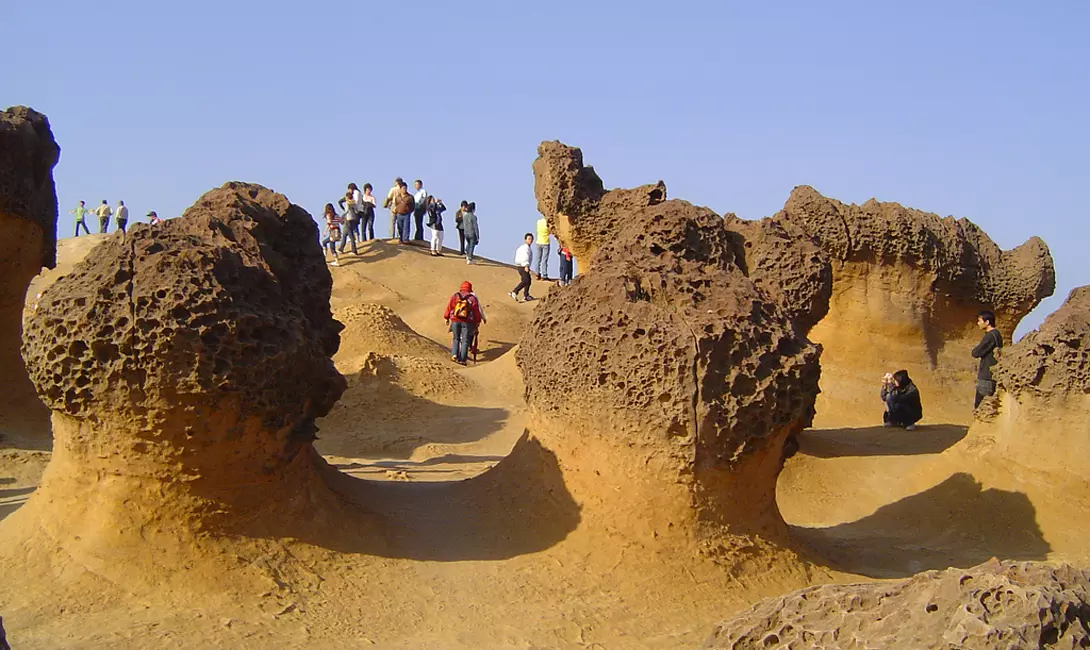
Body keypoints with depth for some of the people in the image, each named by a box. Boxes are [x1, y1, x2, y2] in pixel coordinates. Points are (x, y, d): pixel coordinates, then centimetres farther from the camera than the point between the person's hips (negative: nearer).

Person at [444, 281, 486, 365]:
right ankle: (462, 359, 1)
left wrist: (446, 317, 12)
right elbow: (477, 310, 1)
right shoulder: (473, 298, 1)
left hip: (455, 320, 2)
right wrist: (478, 321, 10)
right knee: (465, 341, 4)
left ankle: (454, 355, 0)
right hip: (467, 322, -2)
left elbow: (449, 306, 5)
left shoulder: (455, 296, 6)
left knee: (455, 338, 17)